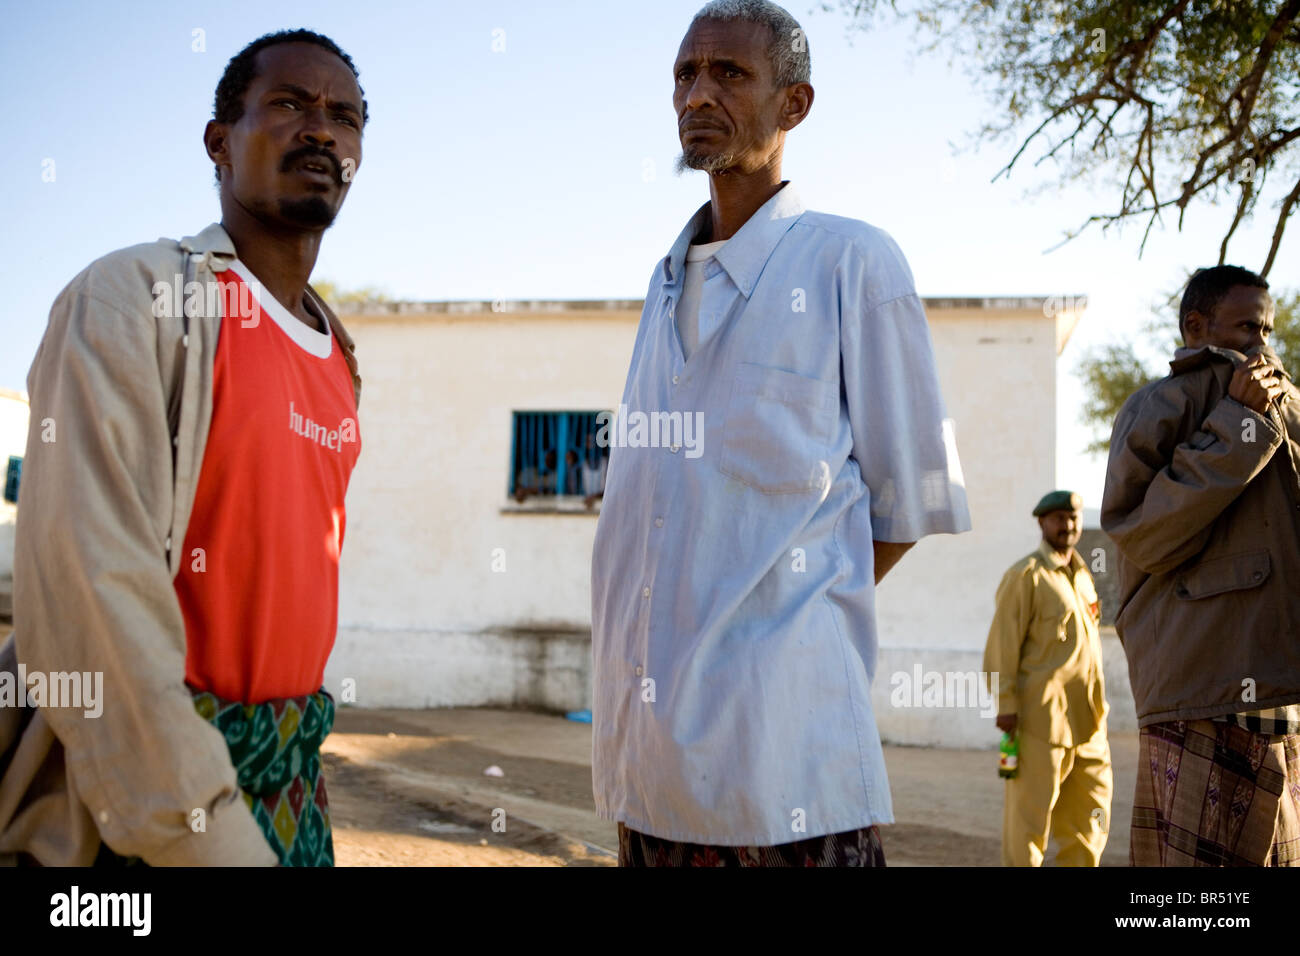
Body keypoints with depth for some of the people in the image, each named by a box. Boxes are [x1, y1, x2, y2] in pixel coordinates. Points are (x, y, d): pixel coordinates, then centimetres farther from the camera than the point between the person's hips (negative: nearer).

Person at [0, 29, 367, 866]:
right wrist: (211, 838, -24)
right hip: (148, 792, -7)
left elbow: (301, 562, 11)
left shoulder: (339, 351, 11)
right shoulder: (135, 299, -13)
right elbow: (90, 587, -21)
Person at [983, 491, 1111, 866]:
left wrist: (1098, 706, 19)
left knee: (1090, 814, 11)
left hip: (1087, 719, 8)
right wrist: (1005, 703, -16)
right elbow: (1002, 644, -11)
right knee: (1030, 810, -1)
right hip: (1042, 716, -8)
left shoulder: (1082, 575, 18)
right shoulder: (1026, 575, -6)